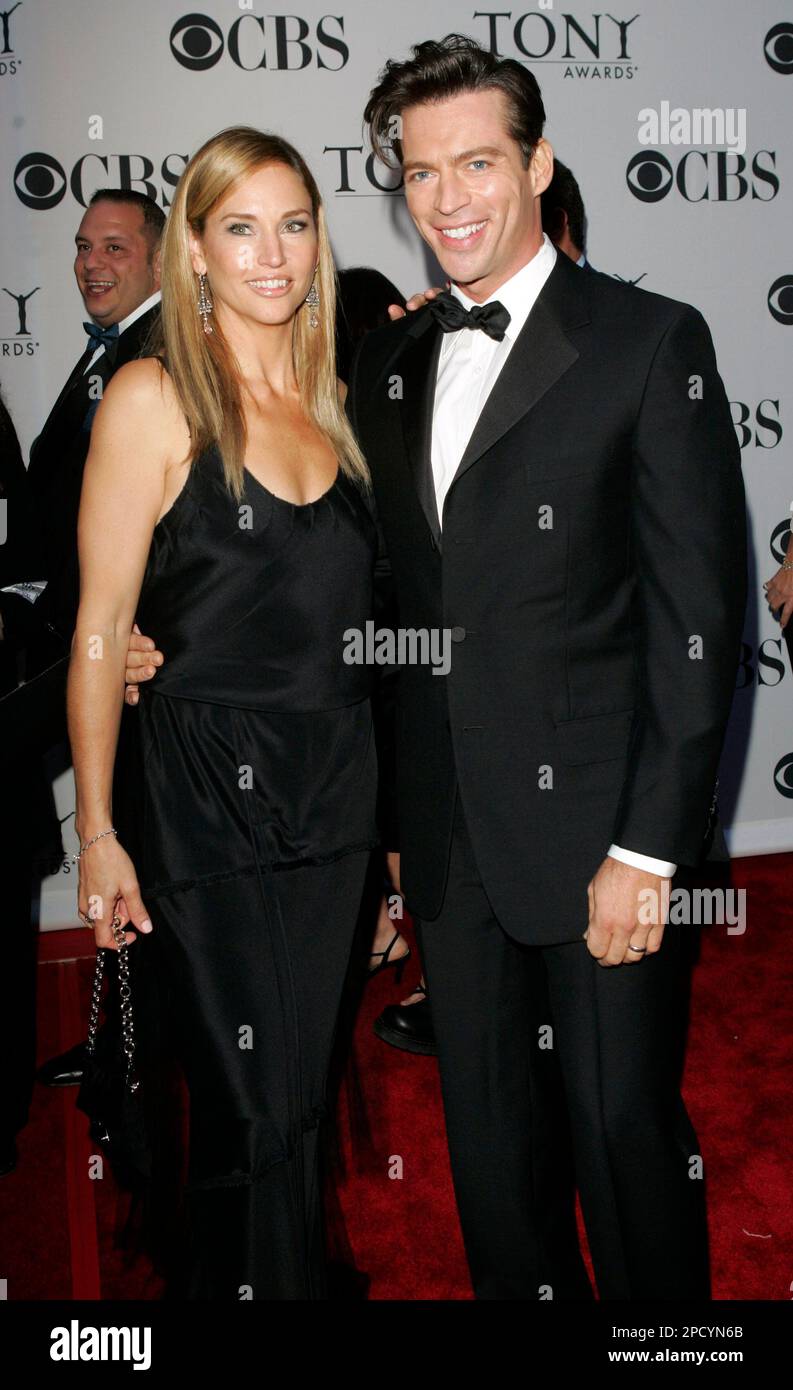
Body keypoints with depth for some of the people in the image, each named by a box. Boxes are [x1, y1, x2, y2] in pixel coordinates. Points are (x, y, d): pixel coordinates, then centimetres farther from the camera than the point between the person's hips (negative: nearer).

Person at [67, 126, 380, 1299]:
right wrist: (97, 833, -9)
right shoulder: (153, 398, -7)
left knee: (300, 1103, 15)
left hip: (336, 800, 5)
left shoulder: (334, 398, 10)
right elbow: (101, 628, -8)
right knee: (257, 1115, 2)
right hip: (208, 800, -5)